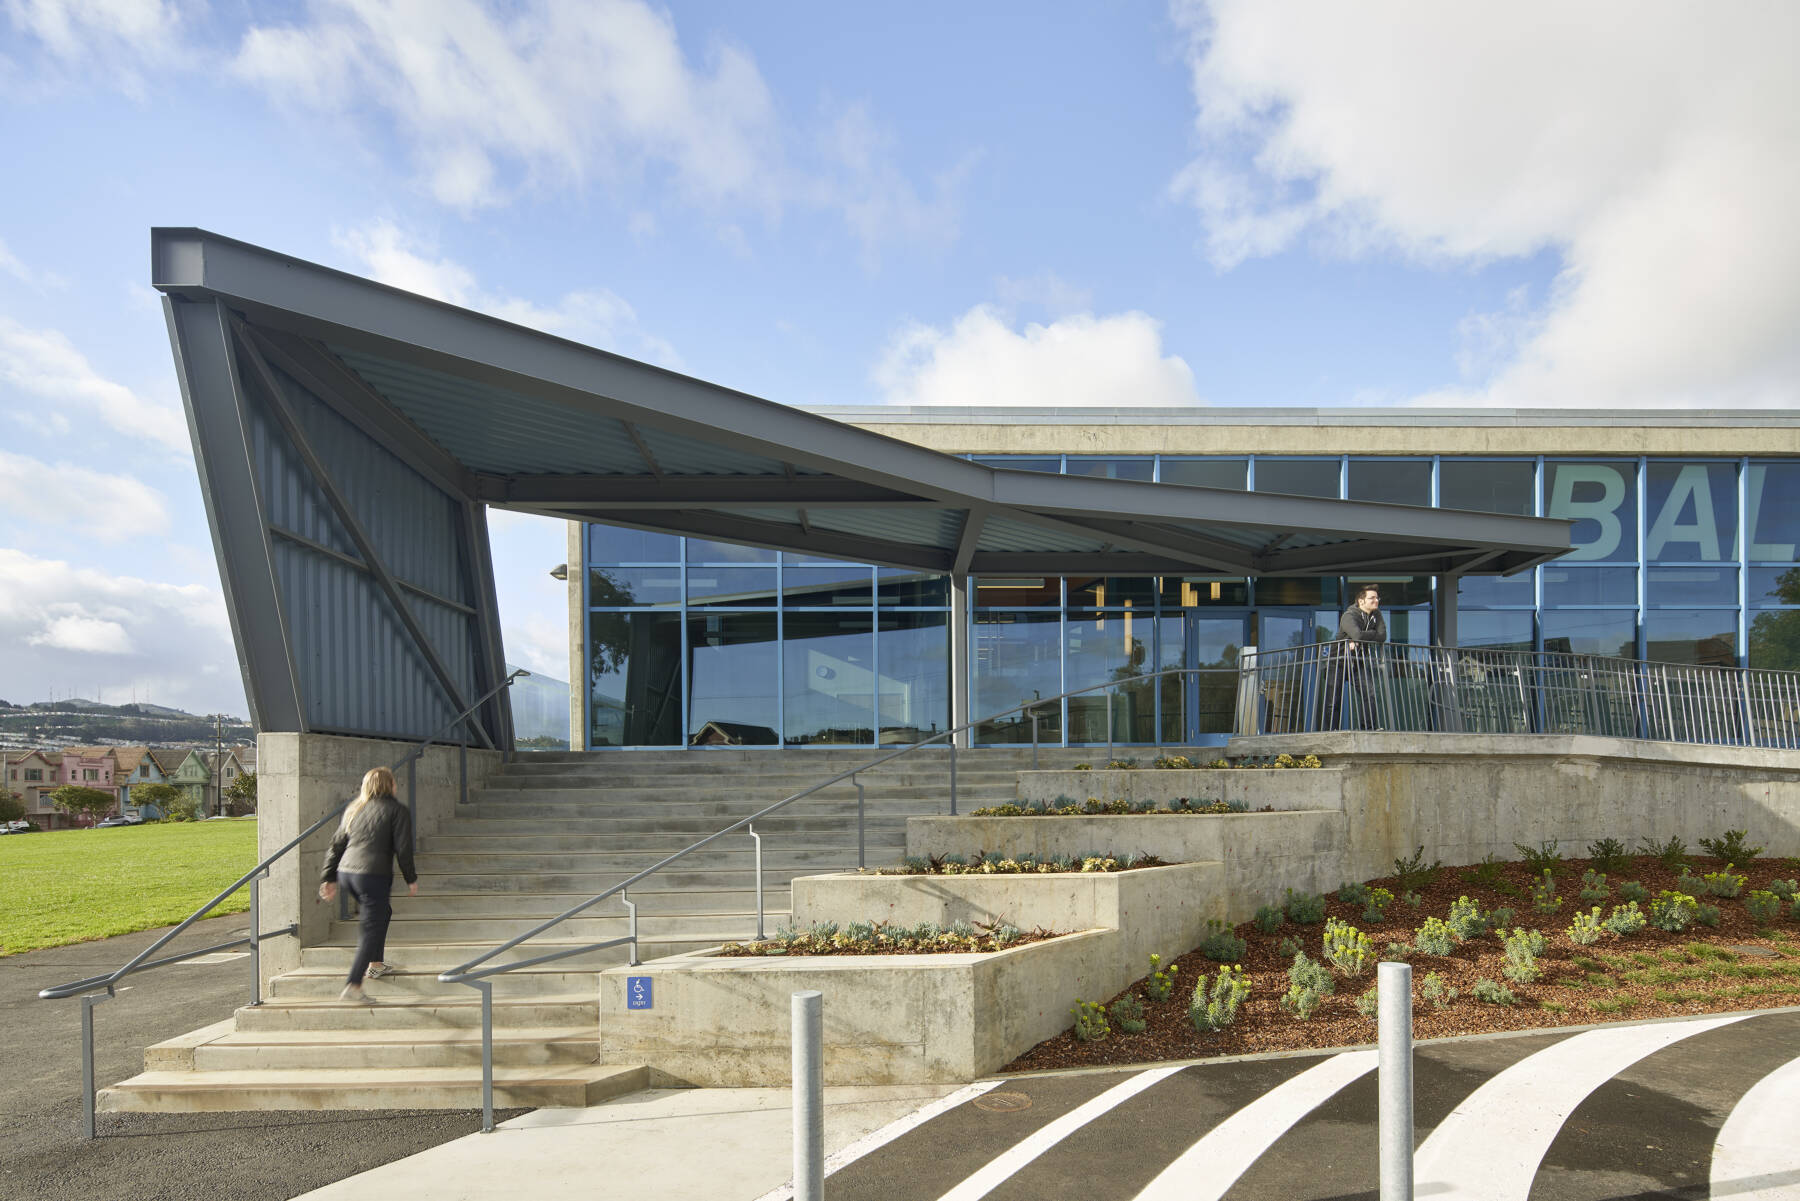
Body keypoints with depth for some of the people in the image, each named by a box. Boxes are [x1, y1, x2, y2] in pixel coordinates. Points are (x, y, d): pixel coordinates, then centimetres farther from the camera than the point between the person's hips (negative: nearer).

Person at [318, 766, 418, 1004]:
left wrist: (329, 878, 21)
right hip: (373, 875, -7)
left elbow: (337, 845, 17)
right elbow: (403, 848, -5)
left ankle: (376, 964, 35)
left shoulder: (353, 810, 16)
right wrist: (411, 879, 4)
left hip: (345, 873, 7)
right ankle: (353, 986, -10)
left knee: (382, 913, 27)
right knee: (372, 928, -3)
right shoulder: (397, 810, -2)